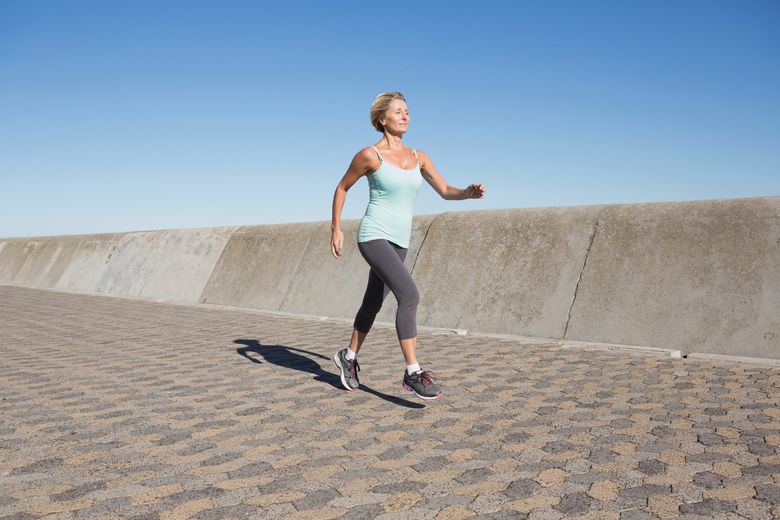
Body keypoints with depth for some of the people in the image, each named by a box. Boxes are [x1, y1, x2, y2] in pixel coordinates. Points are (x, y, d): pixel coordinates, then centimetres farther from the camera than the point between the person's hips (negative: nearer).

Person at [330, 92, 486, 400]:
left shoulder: (418, 157, 8)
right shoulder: (370, 155, -7)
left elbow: (445, 191, 6)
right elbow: (342, 188, 4)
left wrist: (470, 192, -15)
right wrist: (336, 229, 1)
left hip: (398, 241, 7)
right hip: (374, 237, -7)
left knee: (374, 303, 17)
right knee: (409, 295, -22)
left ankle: (348, 357, 37)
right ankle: (413, 373, -16)